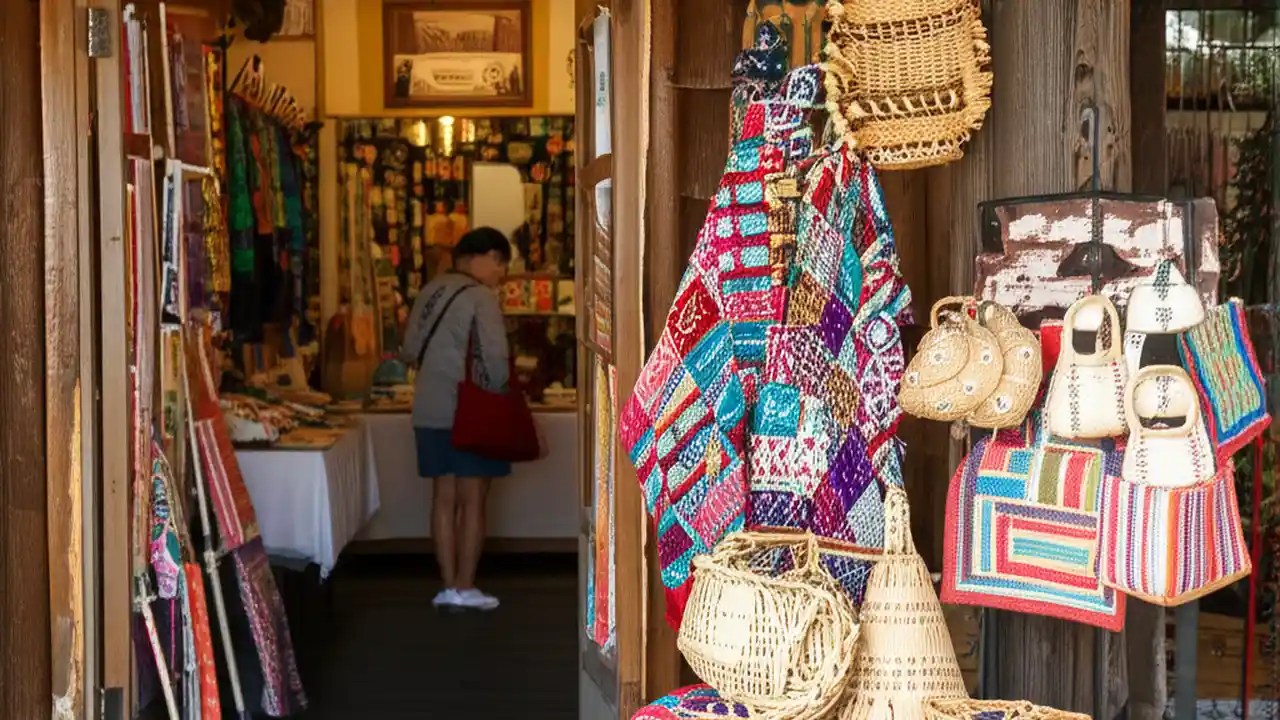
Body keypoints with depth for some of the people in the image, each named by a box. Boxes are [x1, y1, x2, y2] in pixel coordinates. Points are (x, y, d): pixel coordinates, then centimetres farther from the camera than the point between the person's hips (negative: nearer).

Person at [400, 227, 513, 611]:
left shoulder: (430, 291, 8)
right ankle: (465, 588, 4)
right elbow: (493, 360, -18)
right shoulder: (480, 297, -14)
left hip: (430, 412, 7)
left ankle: (449, 586, 12)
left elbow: (409, 351, 12)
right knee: (472, 501, 1)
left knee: (445, 498, 9)